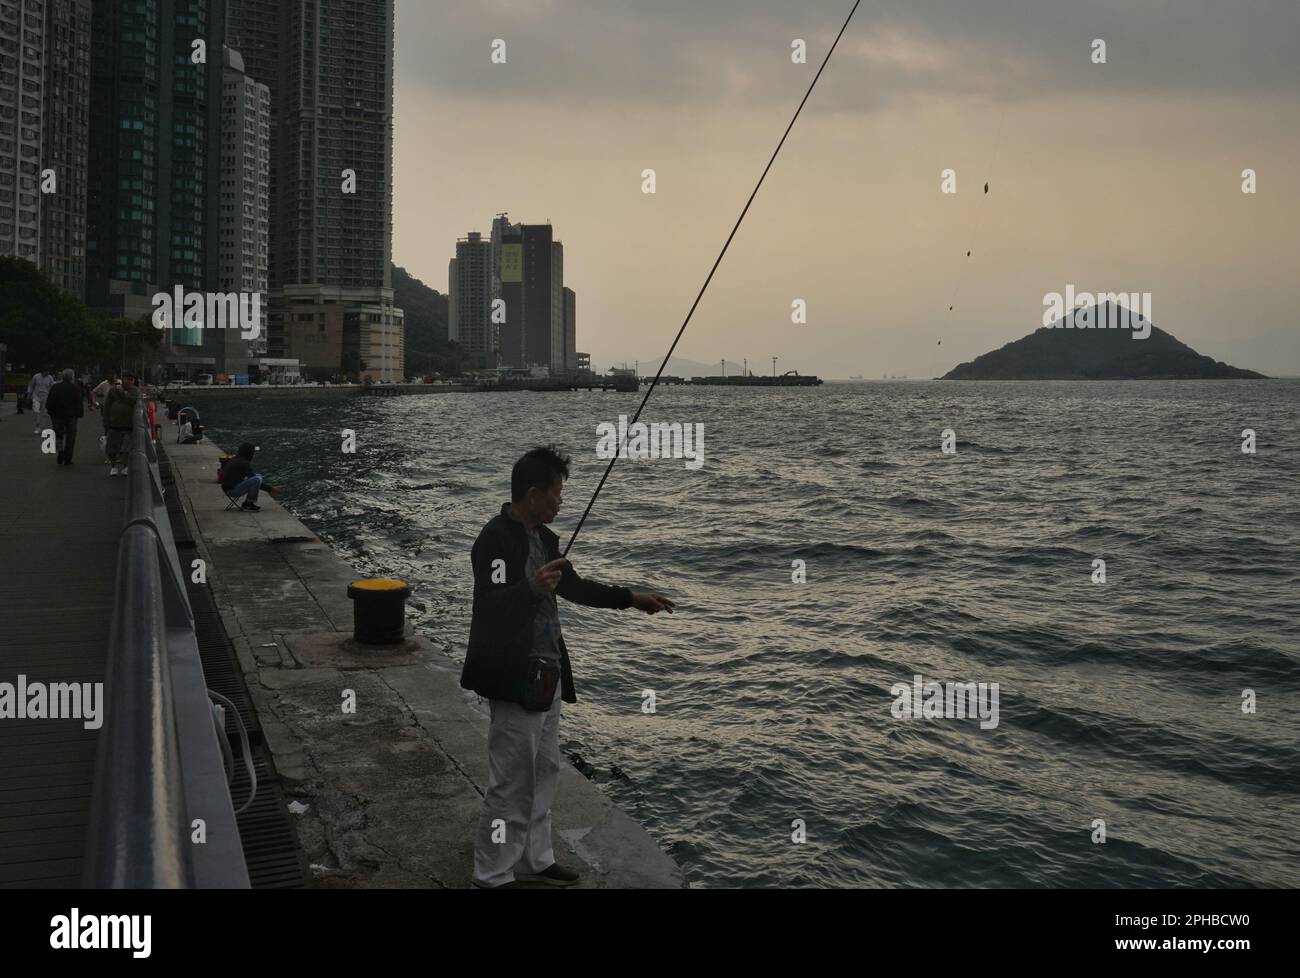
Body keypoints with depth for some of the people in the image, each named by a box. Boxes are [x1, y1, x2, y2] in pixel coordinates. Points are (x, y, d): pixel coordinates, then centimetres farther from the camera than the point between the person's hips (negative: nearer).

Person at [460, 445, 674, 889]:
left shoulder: (543, 536, 11)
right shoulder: (495, 538, -17)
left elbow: (574, 587, 22)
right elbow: (490, 605, -27)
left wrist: (632, 598, 22)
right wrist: (532, 588, -45)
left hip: (547, 676, 10)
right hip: (515, 680, -10)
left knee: (544, 771, 19)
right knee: (510, 782, -2)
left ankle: (534, 860, 32)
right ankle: (493, 876, 10)